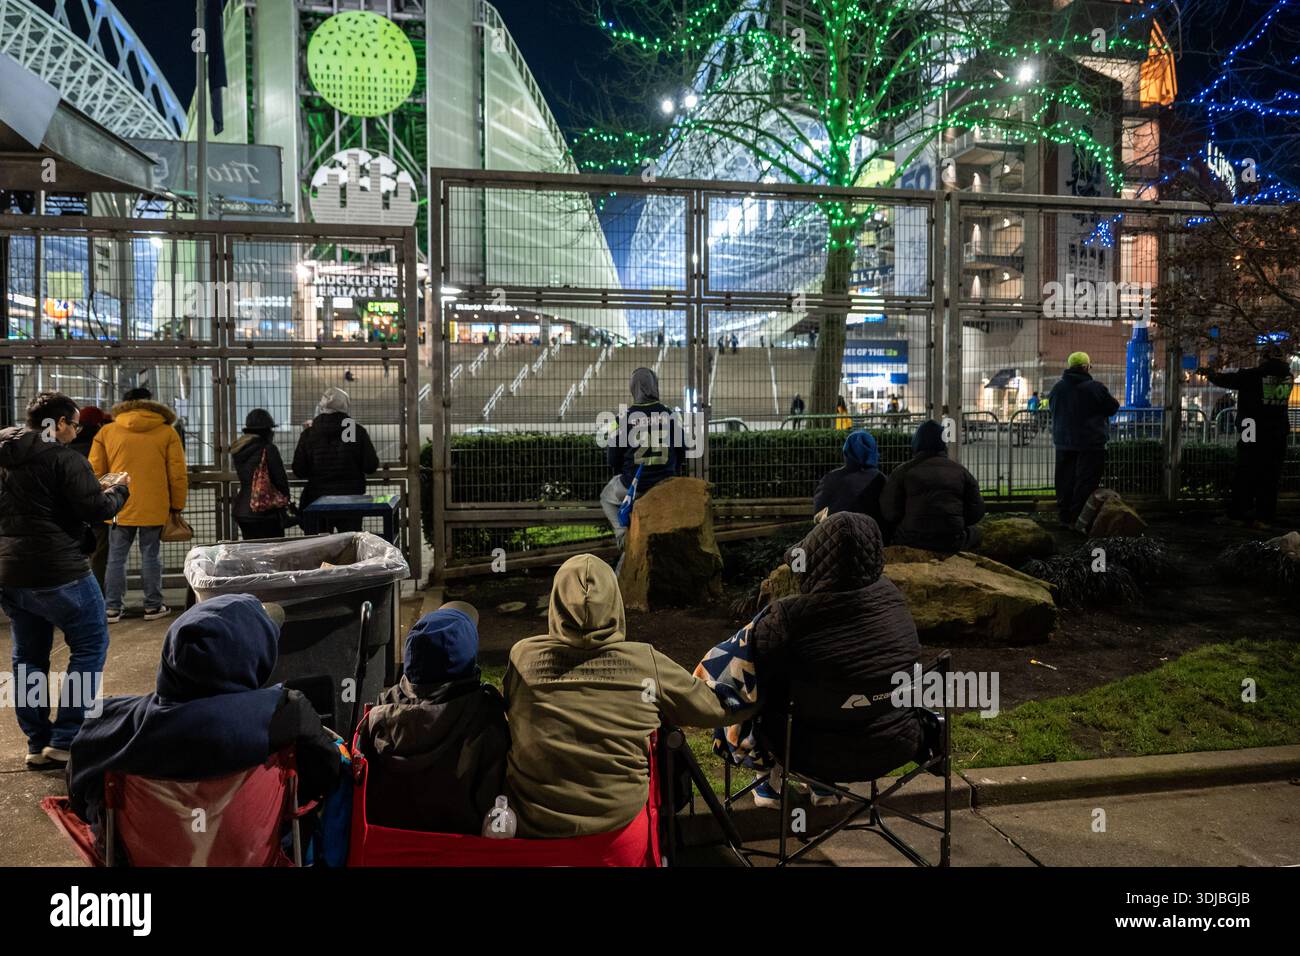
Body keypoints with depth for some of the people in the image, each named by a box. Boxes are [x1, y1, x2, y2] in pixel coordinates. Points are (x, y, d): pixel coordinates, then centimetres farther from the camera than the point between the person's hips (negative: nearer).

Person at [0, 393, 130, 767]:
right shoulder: (63, 458, -14)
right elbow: (96, 510, -15)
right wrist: (119, 490, 4)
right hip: (58, 574, -8)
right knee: (90, 646, 5)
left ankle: (37, 743, 20)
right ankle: (65, 740, 3)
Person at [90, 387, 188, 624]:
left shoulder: (107, 432, 5)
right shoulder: (167, 432, 1)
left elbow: (95, 471, 7)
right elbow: (177, 474, -1)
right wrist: (177, 505, 8)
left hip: (119, 507, 1)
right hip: (154, 508, -1)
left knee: (116, 557, 9)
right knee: (150, 557, 6)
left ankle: (112, 608, 12)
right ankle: (153, 606, 12)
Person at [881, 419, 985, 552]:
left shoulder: (902, 471, 1)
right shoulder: (961, 471, 7)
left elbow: (889, 513, -5)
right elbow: (977, 511, 6)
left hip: (911, 542, -1)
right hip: (953, 544, 2)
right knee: (974, 532, 31)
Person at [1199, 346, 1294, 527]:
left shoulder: (1253, 376, -13)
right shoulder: (1287, 377, 2)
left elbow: (1226, 379, -3)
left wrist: (1210, 374, 15)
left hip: (1253, 436, -3)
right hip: (1278, 435, 3)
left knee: (1245, 474, 6)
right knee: (1270, 477, 8)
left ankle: (1237, 513, 9)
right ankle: (1264, 517, 8)